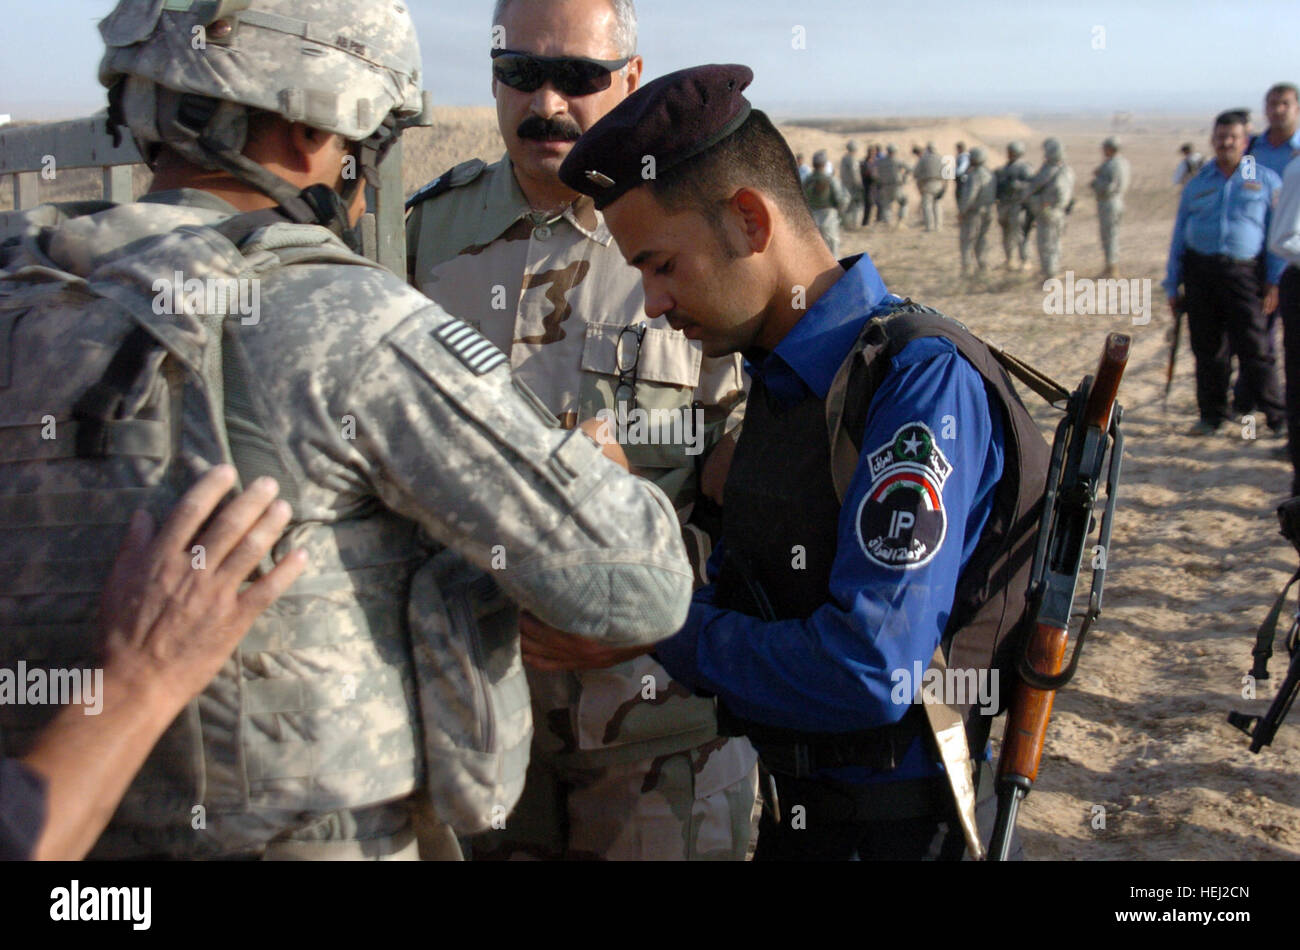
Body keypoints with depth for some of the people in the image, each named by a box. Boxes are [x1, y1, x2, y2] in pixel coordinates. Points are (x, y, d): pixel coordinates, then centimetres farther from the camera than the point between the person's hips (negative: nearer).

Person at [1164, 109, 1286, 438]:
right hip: (1200, 271, 3)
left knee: (1253, 348, -7)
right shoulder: (1197, 184, 14)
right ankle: (1211, 415, 17)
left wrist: (1274, 281, -2)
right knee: (1206, 348, 6)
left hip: (1243, 272, -3)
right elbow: (1179, 235, 17)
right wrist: (1173, 284, 12)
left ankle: (1278, 418, -1)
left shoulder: (1266, 181, 7)